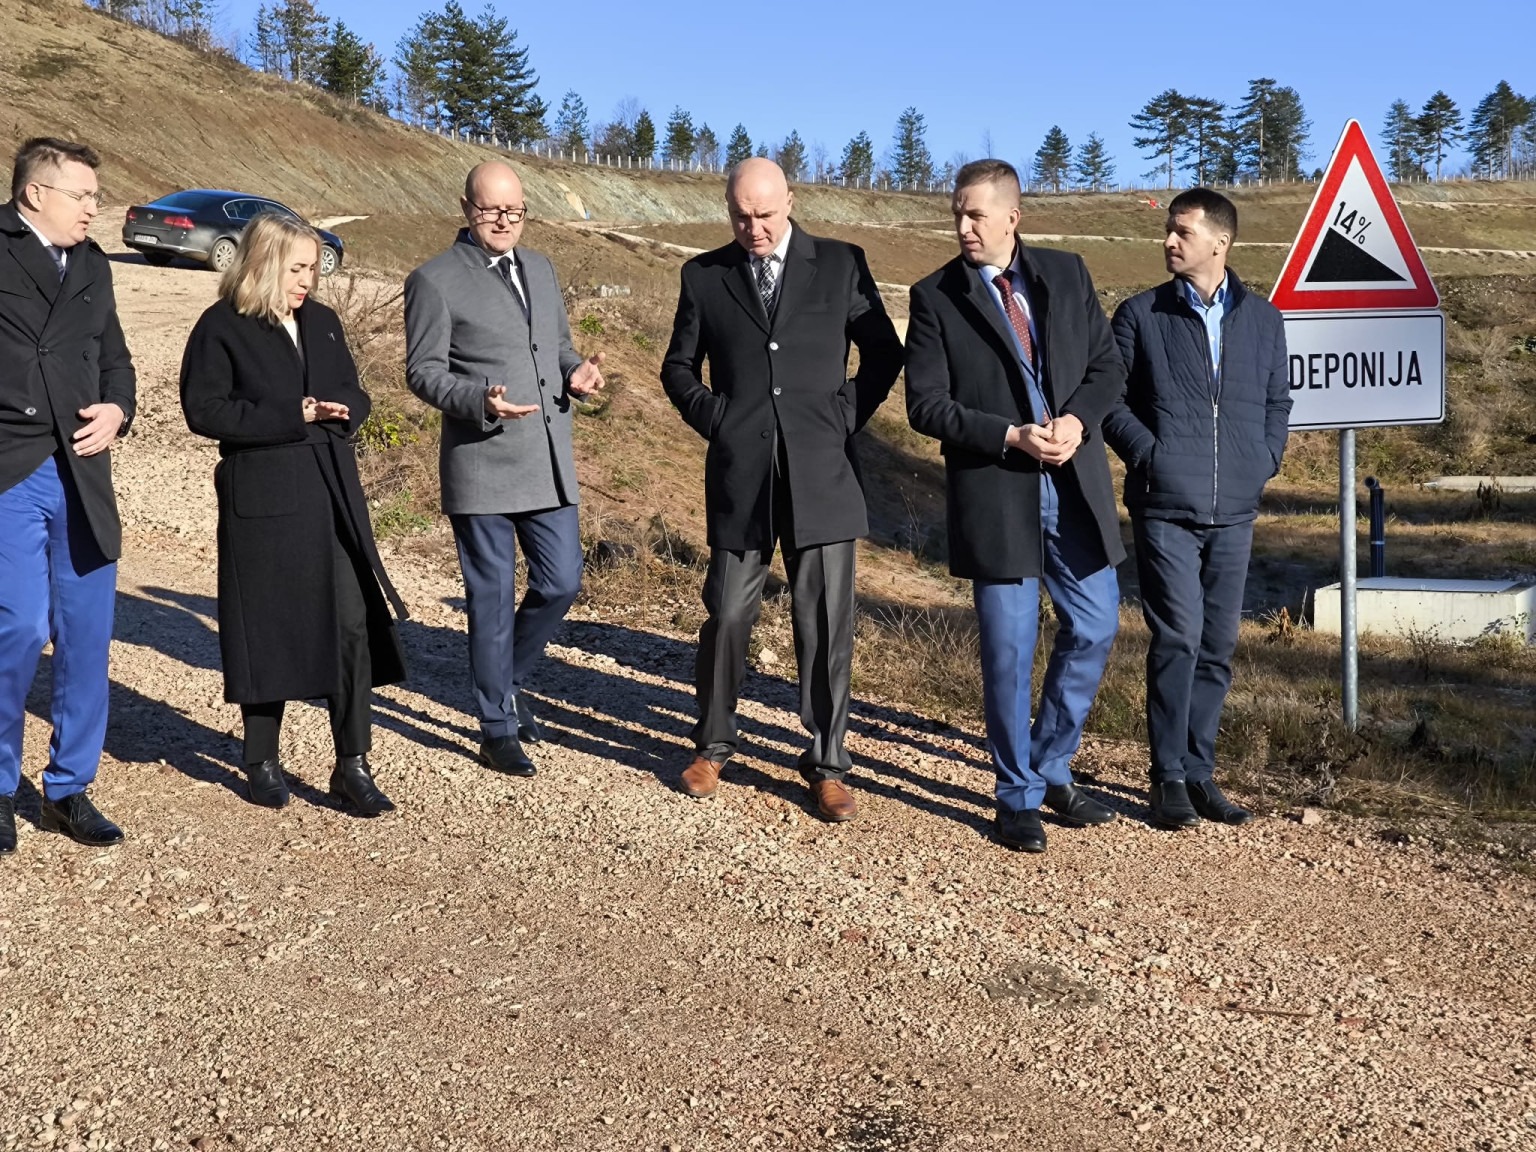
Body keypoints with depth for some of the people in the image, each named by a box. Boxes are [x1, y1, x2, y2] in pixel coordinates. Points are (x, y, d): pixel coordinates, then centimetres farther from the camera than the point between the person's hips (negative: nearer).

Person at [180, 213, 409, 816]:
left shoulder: (322, 321, 13)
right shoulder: (221, 327, -3)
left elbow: (354, 395, 16)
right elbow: (204, 409, -11)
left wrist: (336, 411, -8)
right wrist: (292, 417, -15)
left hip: (332, 494, 4)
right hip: (262, 499, -4)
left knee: (352, 624, -2)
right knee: (268, 630, 4)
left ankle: (353, 765, 6)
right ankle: (262, 761, 21)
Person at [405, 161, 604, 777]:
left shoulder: (539, 267, 13)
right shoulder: (434, 280, -6)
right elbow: (423, 371, -7)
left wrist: (575, 373, -2)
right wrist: (481, 400, -25)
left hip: (548, 461, 6)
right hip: (481, 466, -6)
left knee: (561, 582, 7)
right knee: (493, 598, 3)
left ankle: (511, 680, 32)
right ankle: (498, 727, 16)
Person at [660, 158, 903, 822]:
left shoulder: (841, 265, 4)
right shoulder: (703, 275, 7)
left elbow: (884, 354, 11)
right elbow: (678, 368, 15)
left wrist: (848, 418, 1)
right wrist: (713, 421, 1)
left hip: (820, 473, 0)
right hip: (739, 475, 1)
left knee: (827, 624, 2)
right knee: (727, 616, 5)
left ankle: (827, 763, 16)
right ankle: (714, 744, 26)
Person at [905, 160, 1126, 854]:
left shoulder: (1066, 274, 7)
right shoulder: (935, 297, -2)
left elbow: (1108, 367, 8)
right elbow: (926, 406, -7)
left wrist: (1077, 419, -12)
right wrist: (1012, 437, -17)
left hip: (1076, 488, 4)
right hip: (995, 497, -3)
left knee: (1094, 630, 9)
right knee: (1010, 651, 2)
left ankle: (1052, 770, 29)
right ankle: (1018, 797, 19)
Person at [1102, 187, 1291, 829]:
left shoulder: (1262, 319, 11)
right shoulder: (1140, 315, 3)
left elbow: (1278, 401, 17)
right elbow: (1110, 399, 3)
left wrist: (1265, 461, 3)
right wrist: (1149, 454, -9)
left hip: (1234, 511, 3)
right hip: (1165, 508, -3)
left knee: (1218, 647, 7)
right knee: (1177, 639, -9)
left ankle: (1198, 771, 18)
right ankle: (1169, 777, 2)